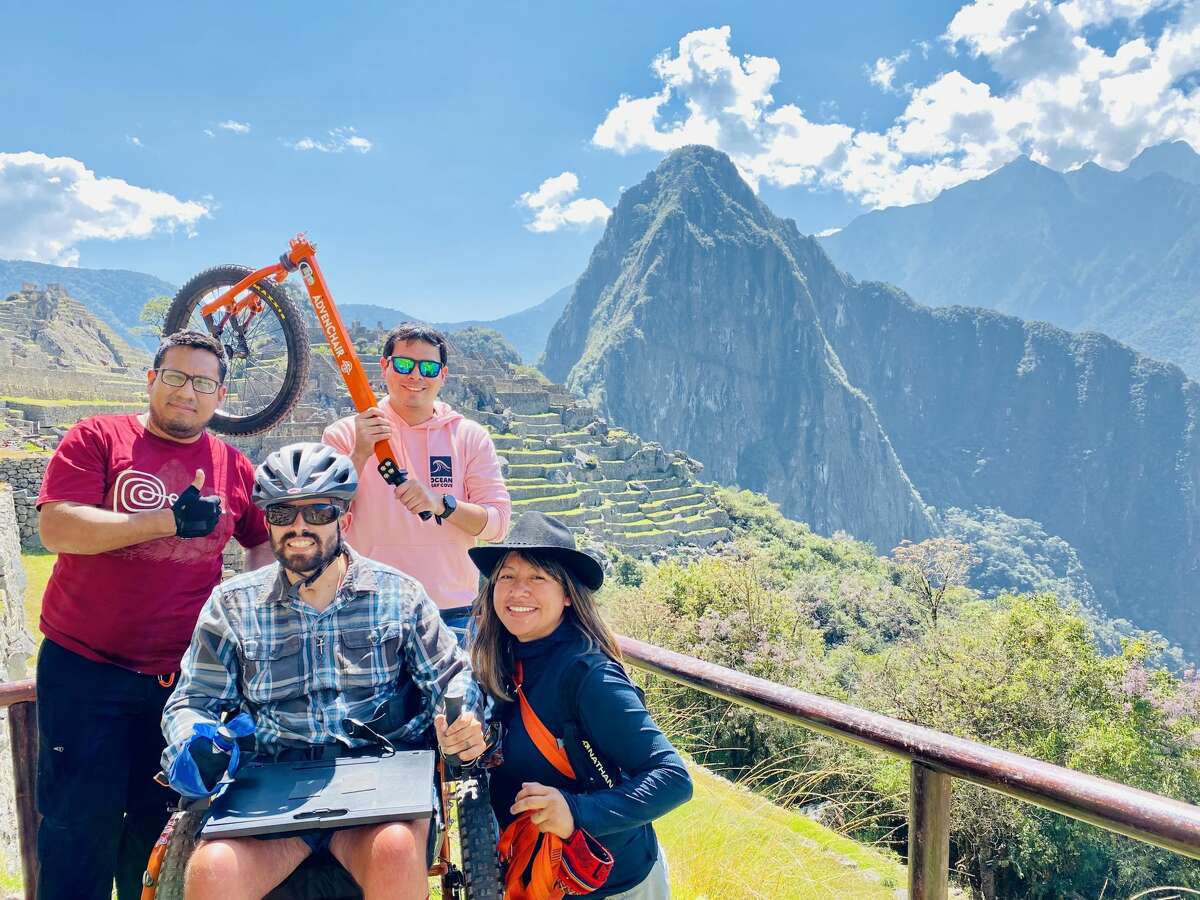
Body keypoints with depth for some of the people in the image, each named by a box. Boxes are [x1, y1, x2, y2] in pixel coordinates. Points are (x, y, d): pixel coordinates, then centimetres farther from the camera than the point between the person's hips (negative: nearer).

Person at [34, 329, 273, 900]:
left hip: (181, 678, 3)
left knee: (160, 829, 12)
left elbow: (264, 543, 21)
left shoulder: (234, 467, 7)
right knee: (82, 824, 2)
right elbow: (56, 528, -14)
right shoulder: (97, 438, -1)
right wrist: (170, 520, -21)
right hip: (85, 667, -2)